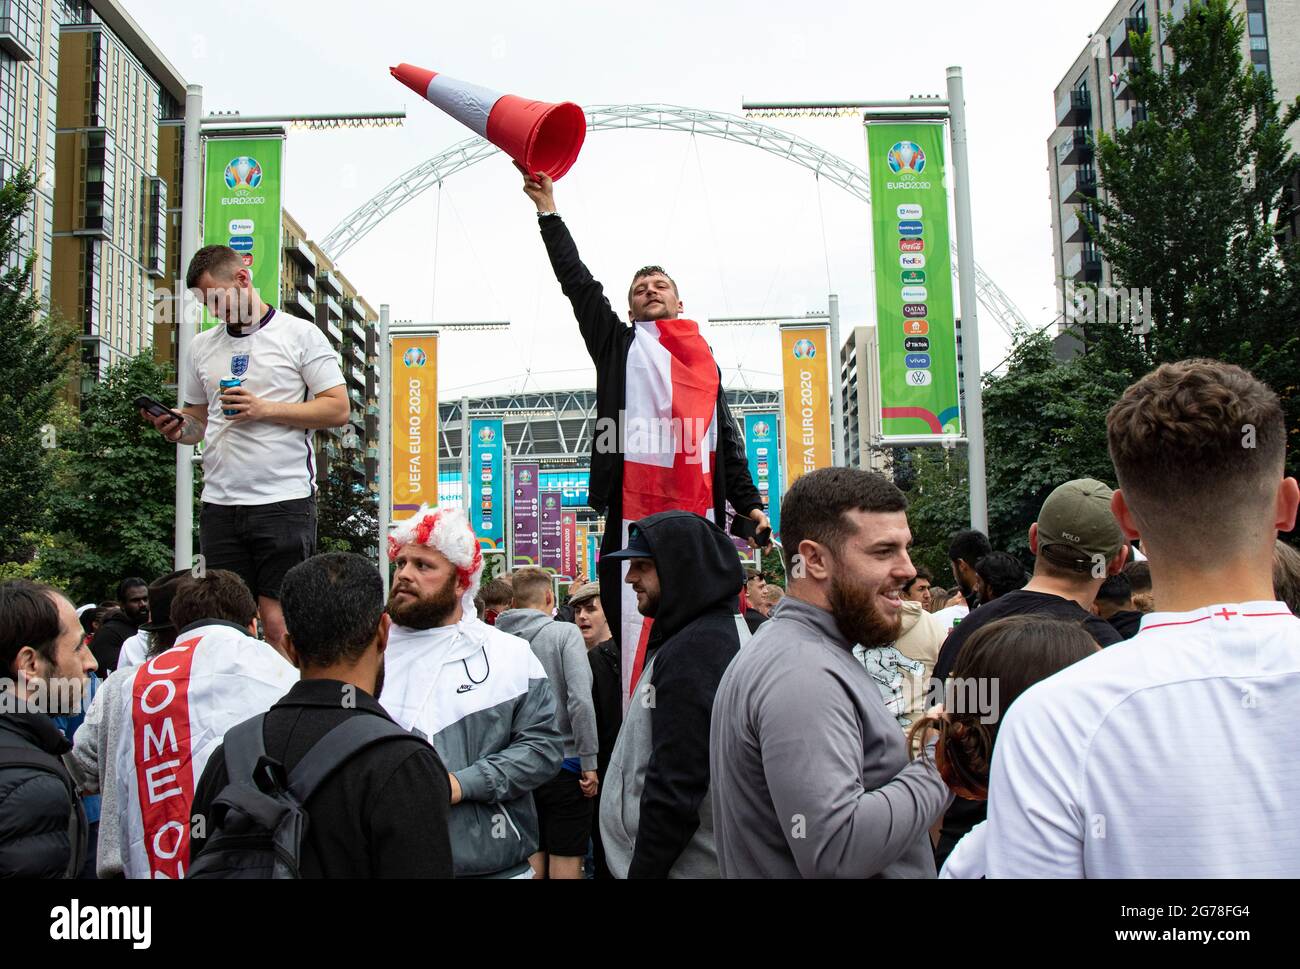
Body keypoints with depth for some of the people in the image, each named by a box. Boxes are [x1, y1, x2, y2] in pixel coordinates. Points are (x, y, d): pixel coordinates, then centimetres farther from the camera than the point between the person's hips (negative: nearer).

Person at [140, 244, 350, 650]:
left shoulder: (300, 334, 2)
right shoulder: (202, 346, 18)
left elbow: (338, 409, -4)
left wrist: (265, 409, -12)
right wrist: (177, 429, 2)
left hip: (284, 500, -5)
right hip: (219, 505, 5)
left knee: (279, 623, -7)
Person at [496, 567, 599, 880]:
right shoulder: (565, 633, -9)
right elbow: (580, 701, -17)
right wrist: (589, 763, -10)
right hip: (563, 762, -4)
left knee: (531, 859, 13)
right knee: (566, 861, 5)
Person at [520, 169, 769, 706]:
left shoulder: (704, 361, 24)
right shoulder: (618, 344, 16)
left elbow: (727, 439, 22)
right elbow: (577, 282, 9)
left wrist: (749, 503, 14)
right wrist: (548, 211, 7)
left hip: (698, 511, 3)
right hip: (633, 510, -3)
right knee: (635, 634, -6)